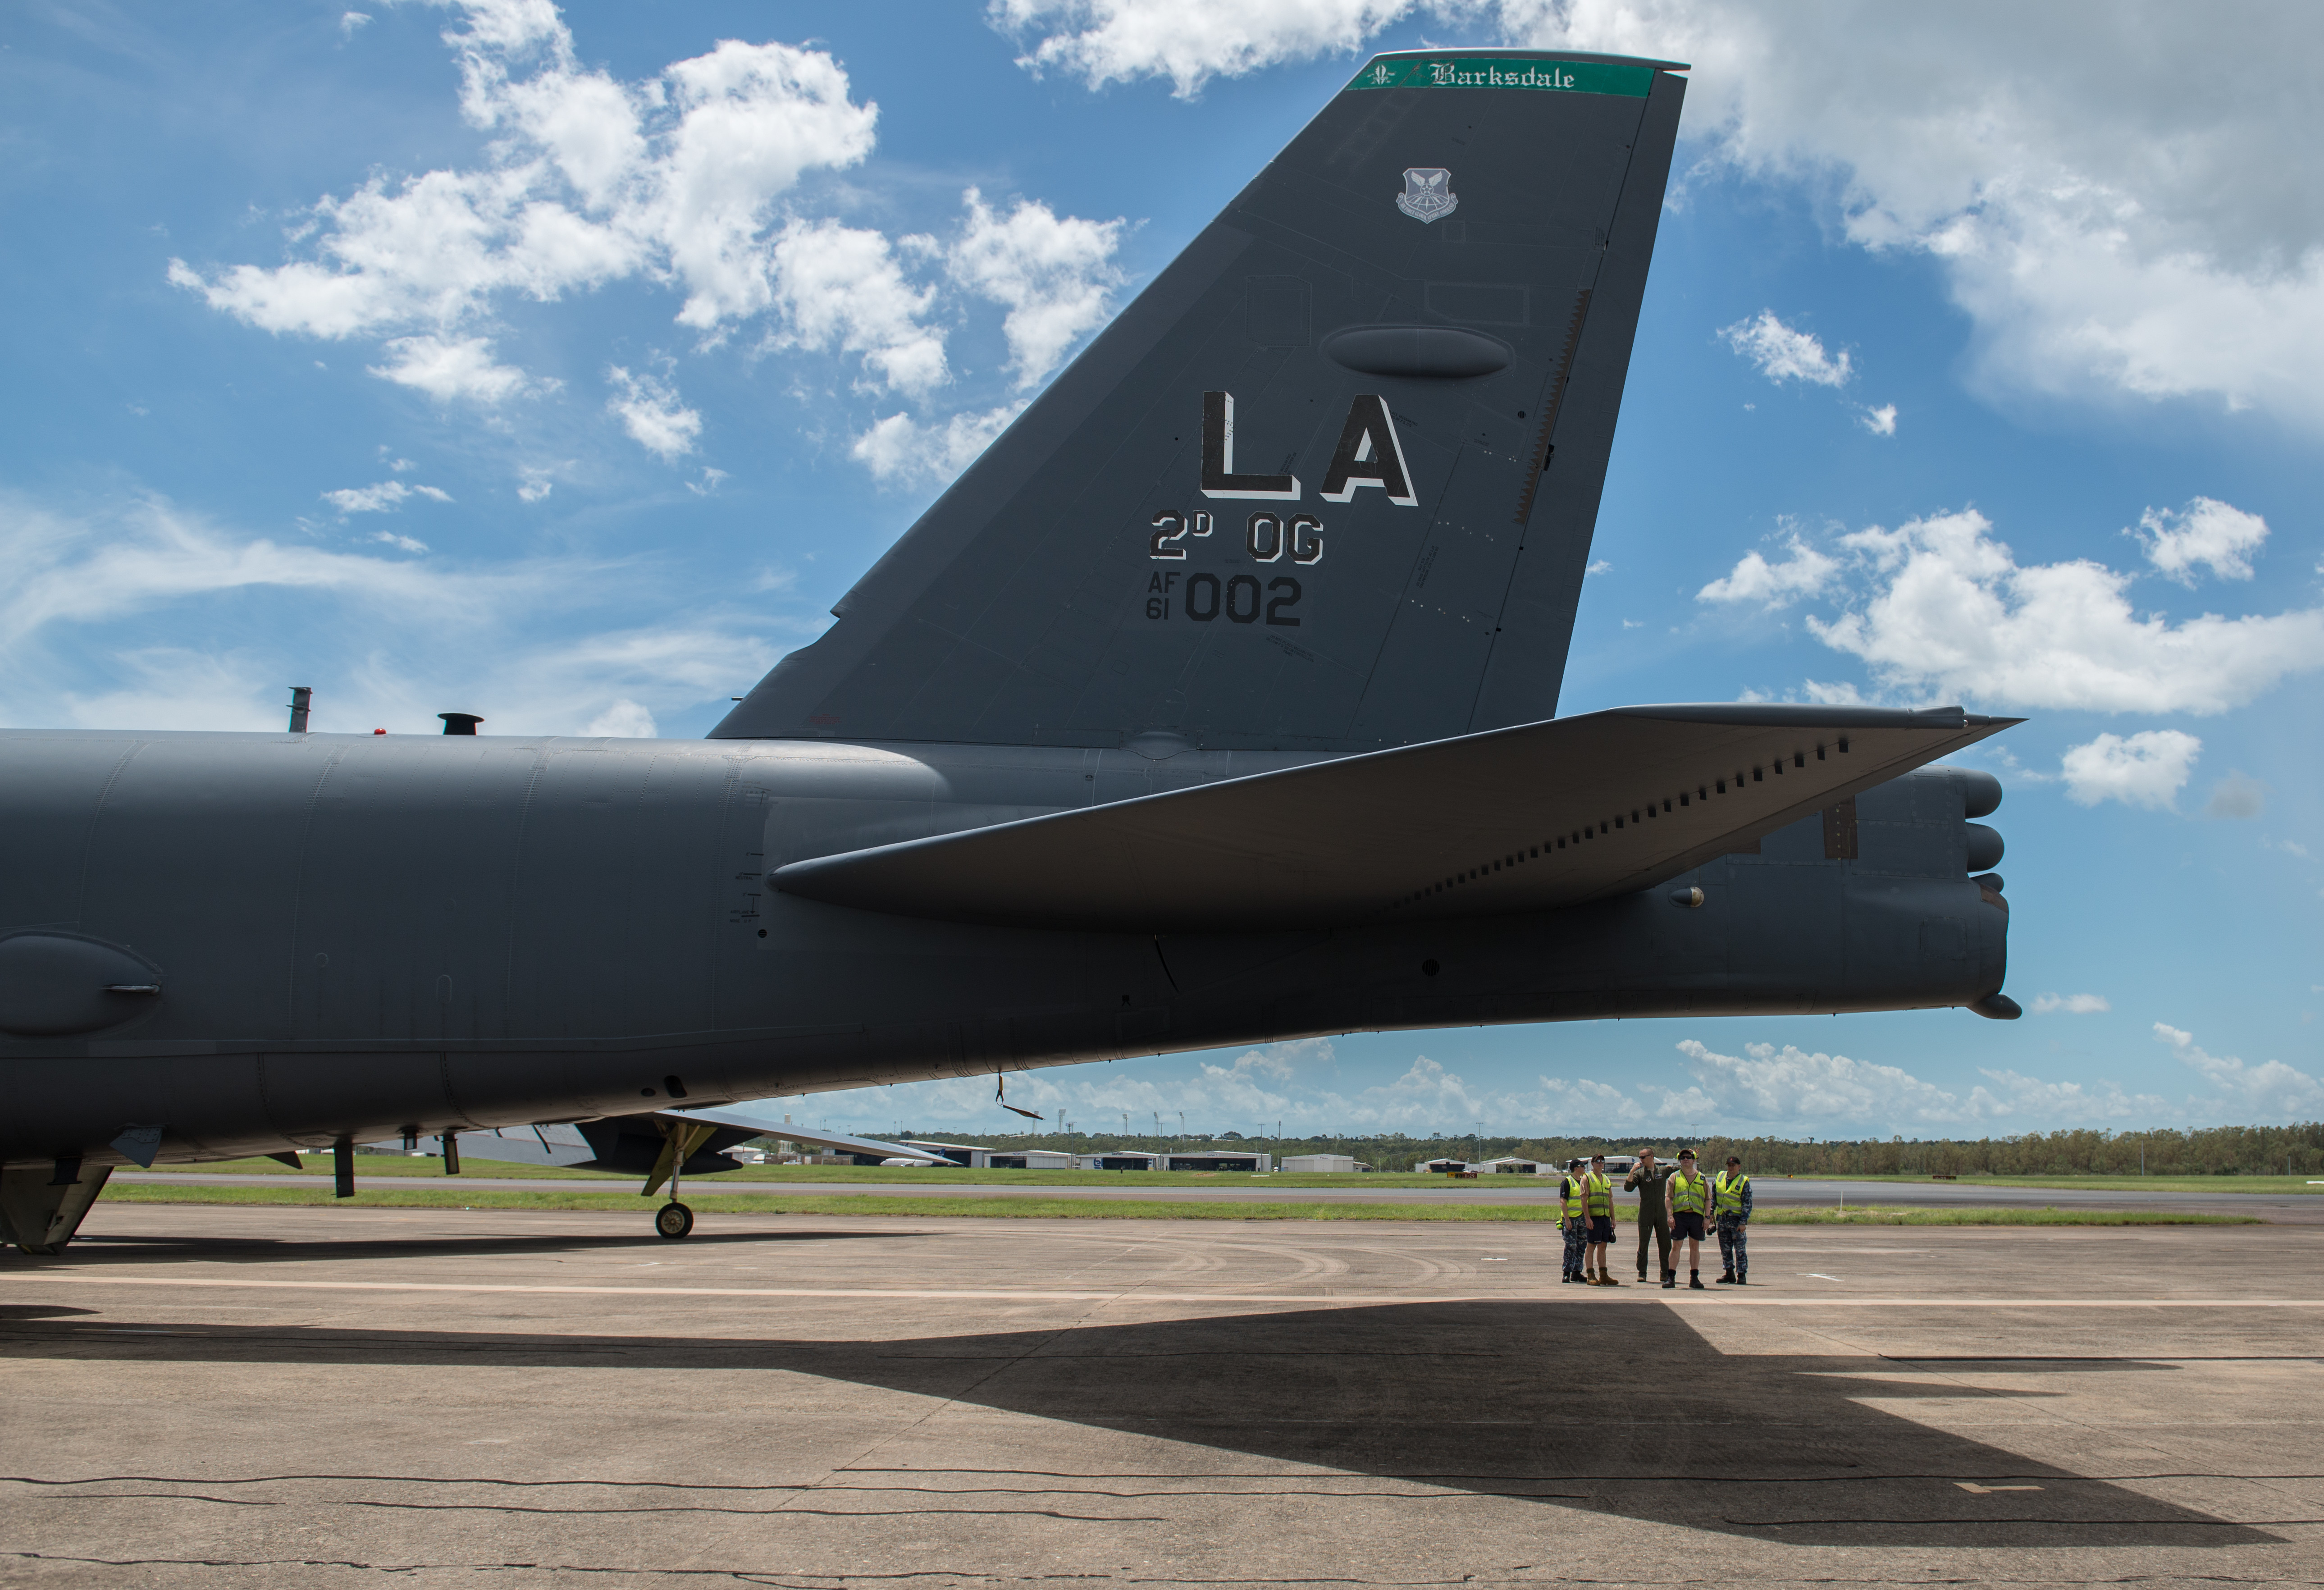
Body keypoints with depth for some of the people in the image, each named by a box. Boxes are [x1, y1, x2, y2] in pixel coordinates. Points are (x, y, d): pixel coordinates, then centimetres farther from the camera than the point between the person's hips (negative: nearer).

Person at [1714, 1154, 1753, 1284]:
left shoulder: (1744, 1182, -6)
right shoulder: (1720, 1178, 6)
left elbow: (1747, 1204, -7)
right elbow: (1713, 1196, 15)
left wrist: (1743, 1223, -13)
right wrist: (1711, 1213, 8)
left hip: (1736, 1219, -5)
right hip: (1722, 1218, 5)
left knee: (1740, 1248, -3)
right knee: (1725, 1248, 10)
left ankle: (1742, 1275, 1)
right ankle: (1730, 1274, 19)